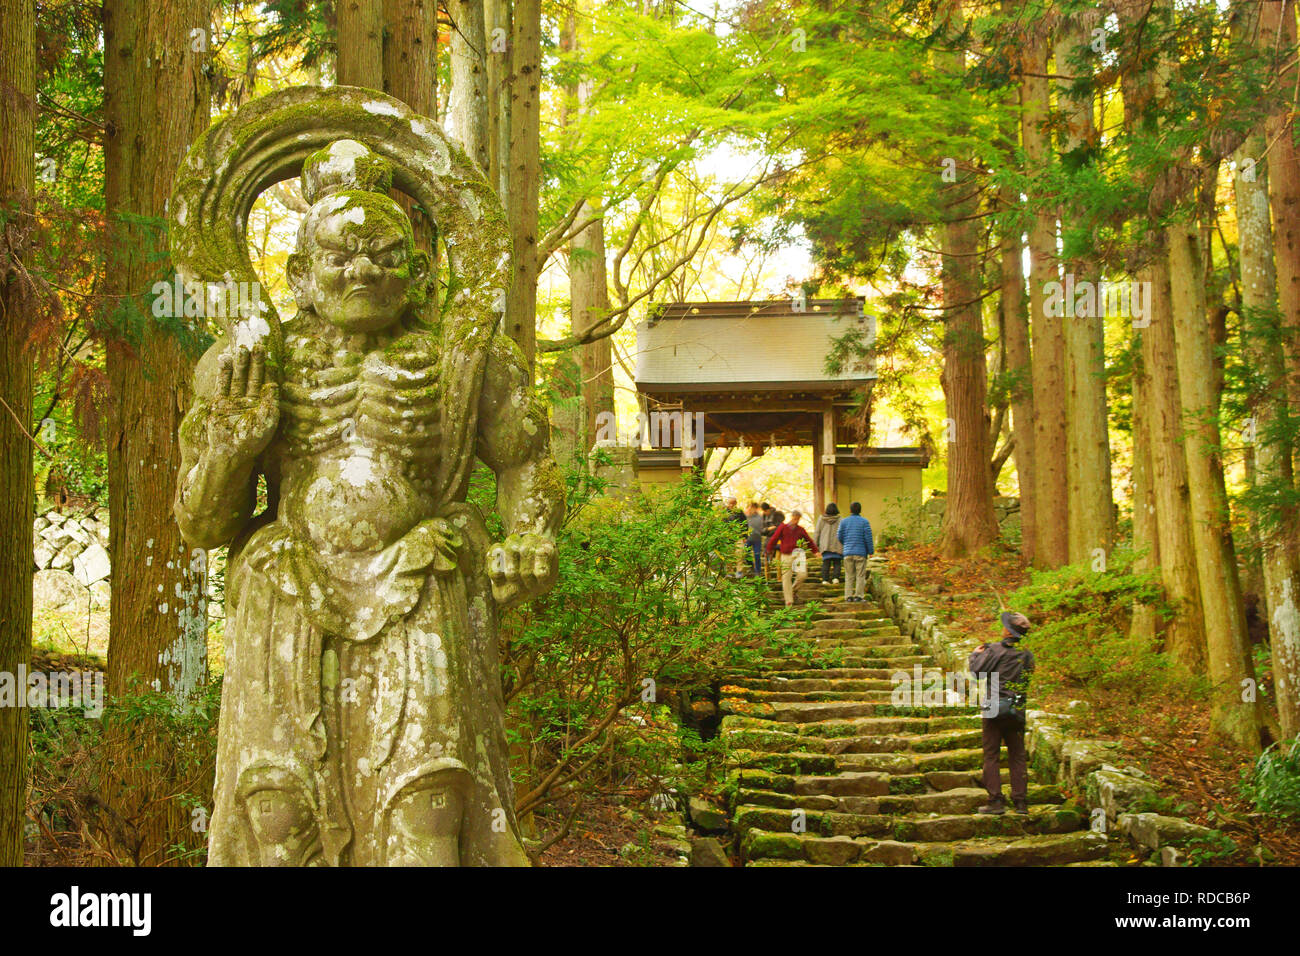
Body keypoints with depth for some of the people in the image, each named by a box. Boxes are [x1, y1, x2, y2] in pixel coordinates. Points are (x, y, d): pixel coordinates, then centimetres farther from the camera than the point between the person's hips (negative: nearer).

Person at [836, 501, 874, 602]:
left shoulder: (844, 521, 4)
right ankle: (858, 596, -2)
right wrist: (871, 551, 2)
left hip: (848, 552, 2)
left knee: (849, 576, 7)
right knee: (860, 575, 2)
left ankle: (849, 596, 2)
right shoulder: (864, 522, -3)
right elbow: (868, 538, -6)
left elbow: (839, 536, 8)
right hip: (861, 552, -2)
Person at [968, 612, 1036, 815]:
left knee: (991, 756, 2)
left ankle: (996, 801, -2)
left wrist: (976, 655, 10)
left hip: (995, 707, -5)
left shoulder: (995, 650, -10)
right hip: (1018, 710, 5)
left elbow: (976, 672, -11)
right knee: (1017, 757, 10)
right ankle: (1021, 802, 9)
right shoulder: (1027, 655, 5)